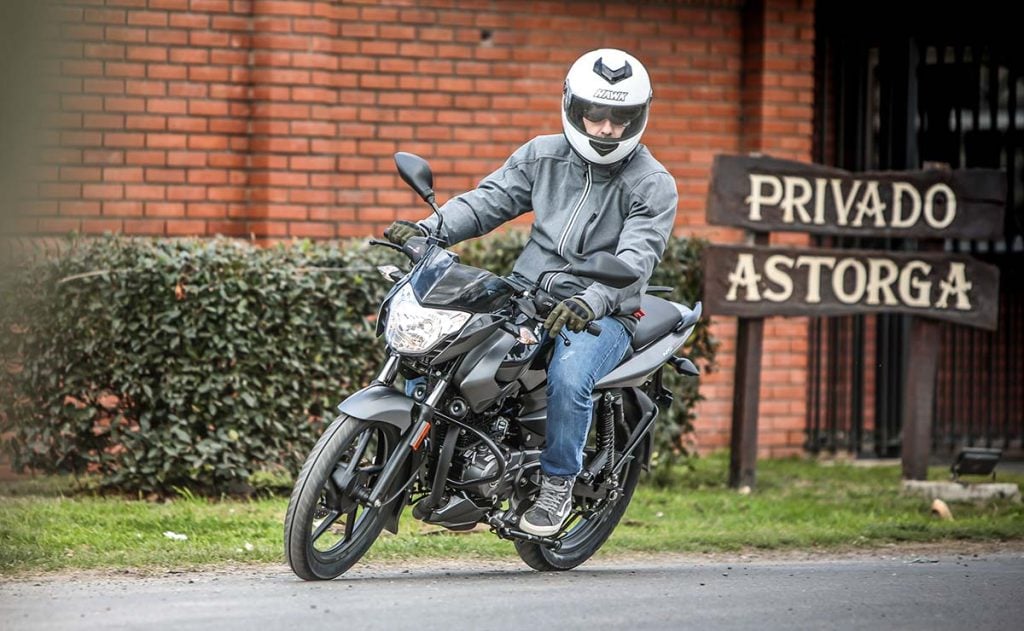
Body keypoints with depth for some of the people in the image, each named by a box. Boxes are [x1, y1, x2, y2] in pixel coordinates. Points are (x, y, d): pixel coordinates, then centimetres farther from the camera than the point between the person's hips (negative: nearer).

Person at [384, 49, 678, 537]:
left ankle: (558, 480, -11)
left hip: (603, 315, -5)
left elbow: (636, 258, -20)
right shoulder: (543, 156, 9)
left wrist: (589, 302, -38)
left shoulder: (653, 185, -7)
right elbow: (490, 199, 4)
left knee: (568, 376, -35)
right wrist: (429, 229, -14)